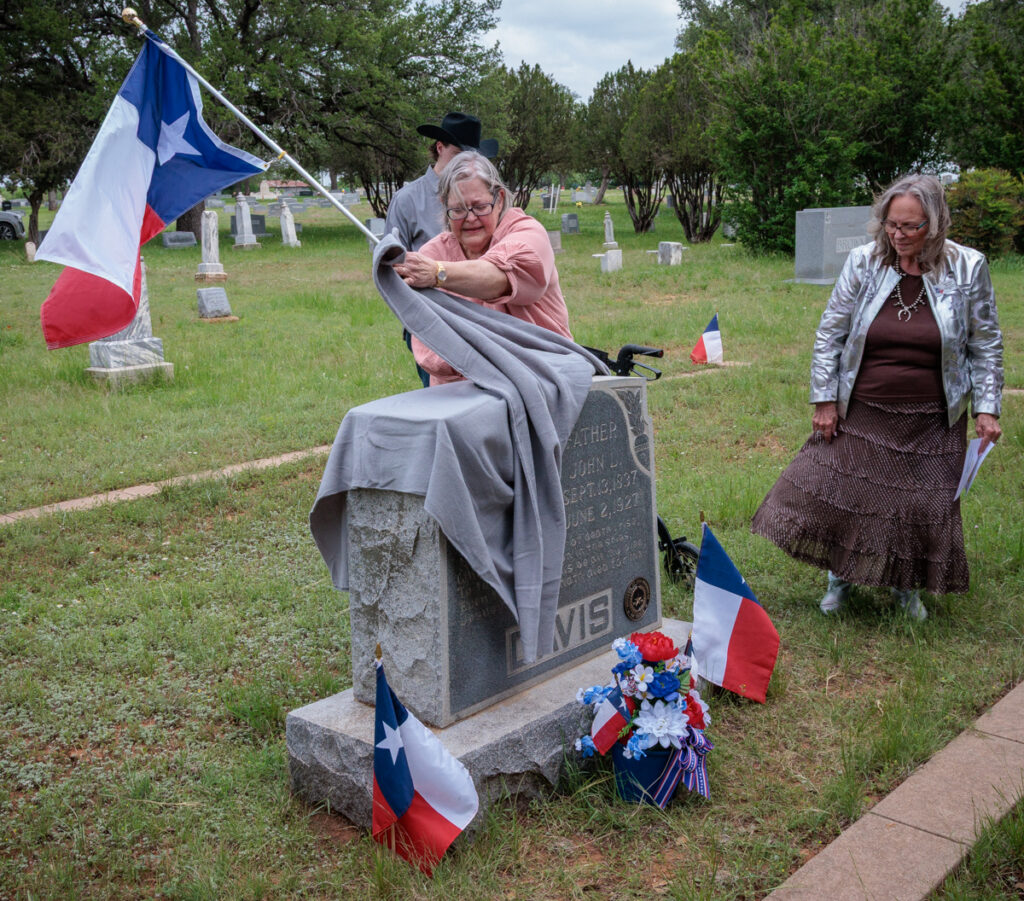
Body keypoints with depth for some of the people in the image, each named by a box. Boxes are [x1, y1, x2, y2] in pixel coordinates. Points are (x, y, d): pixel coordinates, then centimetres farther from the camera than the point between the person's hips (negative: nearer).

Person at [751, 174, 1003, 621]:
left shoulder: (967, 269, -6)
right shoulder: (863, 262, -7)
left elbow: (986, 346, 3)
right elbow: (830, 334, 0)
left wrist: (986, 408, -2)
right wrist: (824, 400, -3)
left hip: (931, 423, 0)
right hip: (860, 414, 1)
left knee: (925, 506, 7)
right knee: (837, 492, 6)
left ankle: (906, 585, 33)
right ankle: (840, 576, 32)